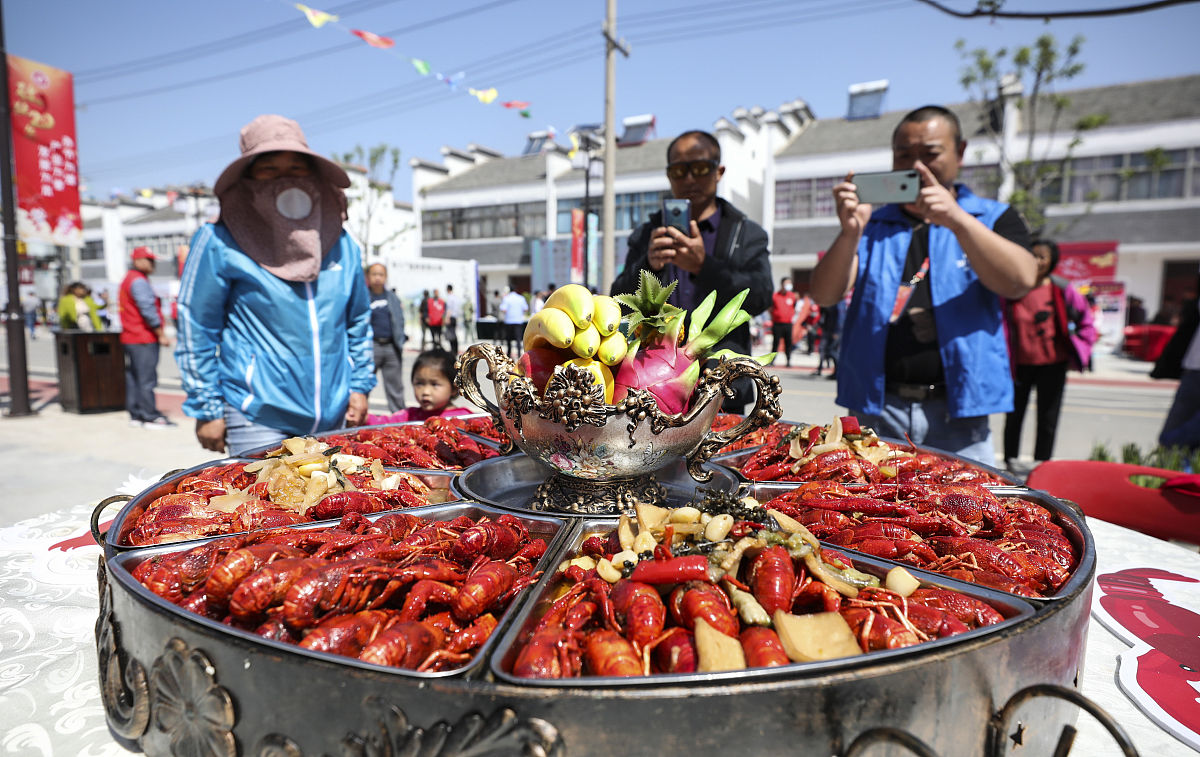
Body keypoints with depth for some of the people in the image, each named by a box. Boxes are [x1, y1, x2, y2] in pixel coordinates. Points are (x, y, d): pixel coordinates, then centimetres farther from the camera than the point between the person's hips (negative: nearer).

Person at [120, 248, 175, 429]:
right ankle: (150, 417, -5)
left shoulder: (128, 280, 21)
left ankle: (136, 415, 16)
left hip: (130, 338, 10)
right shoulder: (139, 281, -11)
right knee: (146, 378, -7)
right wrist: (161, 335, -14)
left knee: (133, 378, 11)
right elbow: (148, 310, -18)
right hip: (144, 339, -10)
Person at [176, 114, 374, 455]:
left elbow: (358, 321, 15)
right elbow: (196, 332, -1)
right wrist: (206, 409, -2)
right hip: (259, 421, -4)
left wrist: (359, 386, 9)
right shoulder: (219, 244, -5)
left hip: (335, 416, 4)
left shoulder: (342, 244, 7)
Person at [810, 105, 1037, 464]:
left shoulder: (993, 219, 11)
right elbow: (824, 295, -3)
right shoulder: (872, 225, 11)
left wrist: (957, 220, -21)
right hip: (875, 410, 1)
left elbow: (1020, 282, -8)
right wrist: (850, 233, -20)